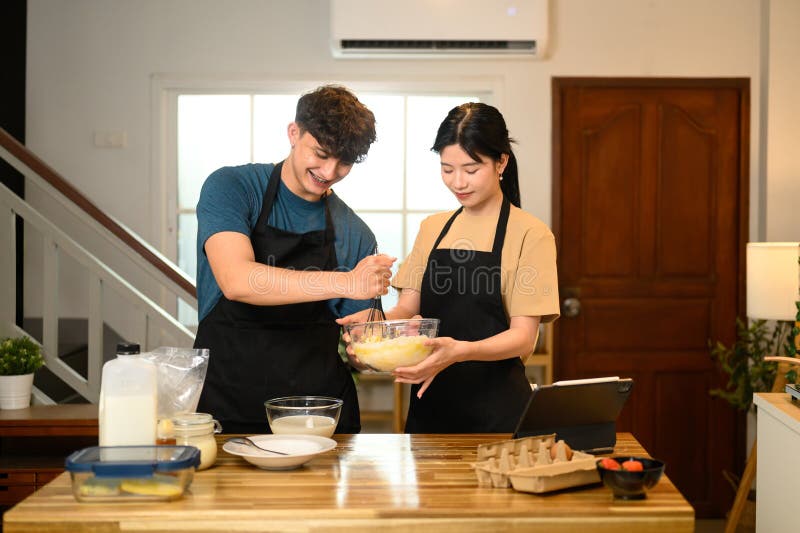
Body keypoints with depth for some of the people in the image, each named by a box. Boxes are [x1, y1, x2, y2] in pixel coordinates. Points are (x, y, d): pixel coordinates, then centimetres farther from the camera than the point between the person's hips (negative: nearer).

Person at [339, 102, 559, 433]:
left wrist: (460, 351, -31)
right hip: (430, 404, 5)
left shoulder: (530, 234, -7)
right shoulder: (432, 229, 11)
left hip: (496, 410, -4)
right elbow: (408, 308, 6)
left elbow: (523, 337, -13)